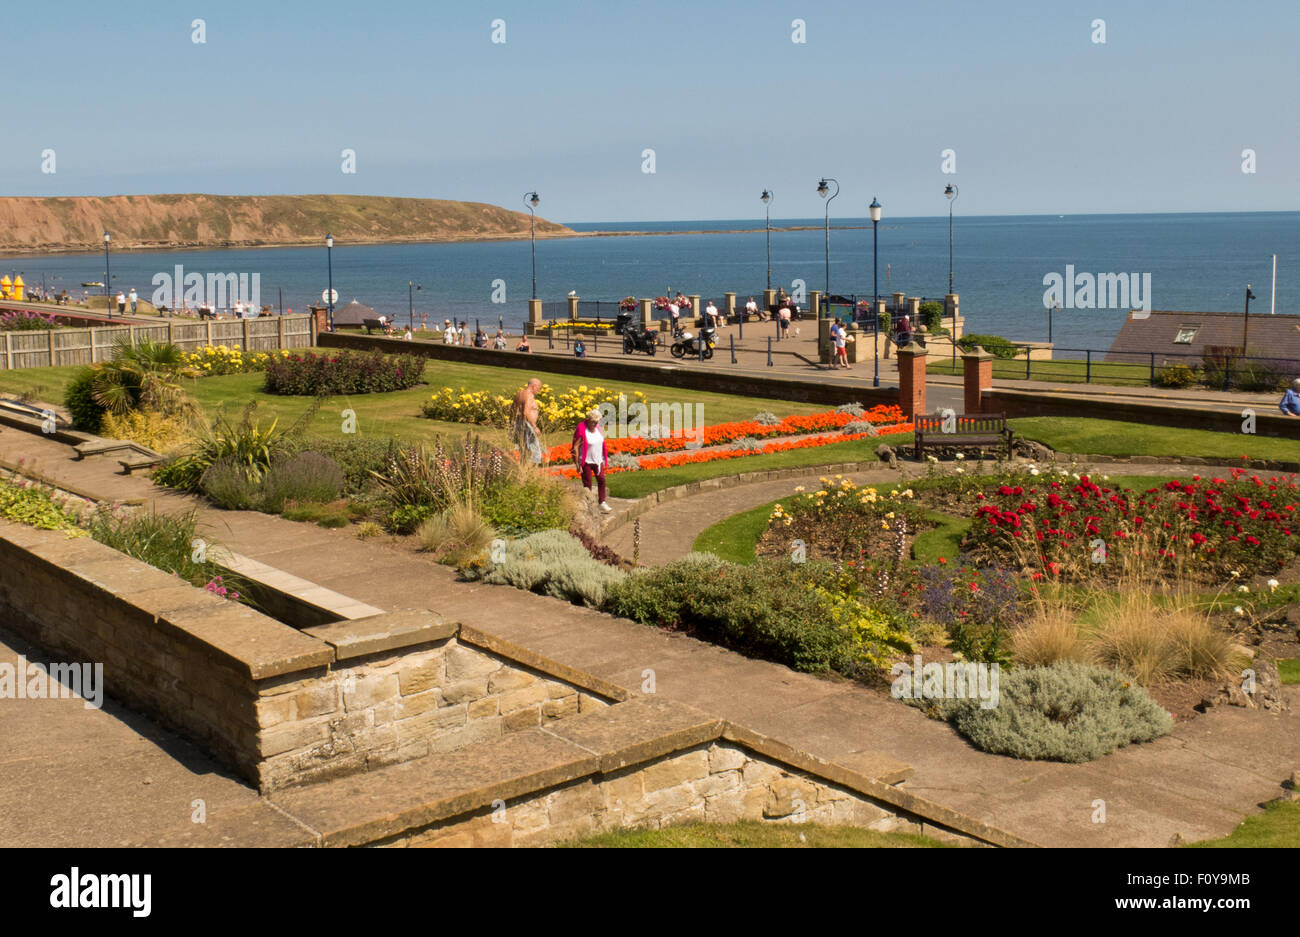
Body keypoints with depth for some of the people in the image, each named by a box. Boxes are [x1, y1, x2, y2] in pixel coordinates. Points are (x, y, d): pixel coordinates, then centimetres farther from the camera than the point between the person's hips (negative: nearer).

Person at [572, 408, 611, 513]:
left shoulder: (597, 427, 5)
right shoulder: (581, 430, -17)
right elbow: (575, 447, -17)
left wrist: (603, 459, 15)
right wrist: (577, 465, -18)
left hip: (597, 460, 6)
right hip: (586, 462, -6)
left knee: (601, 480, 4)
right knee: (587, 484, -1)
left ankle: (602, 503, 14)